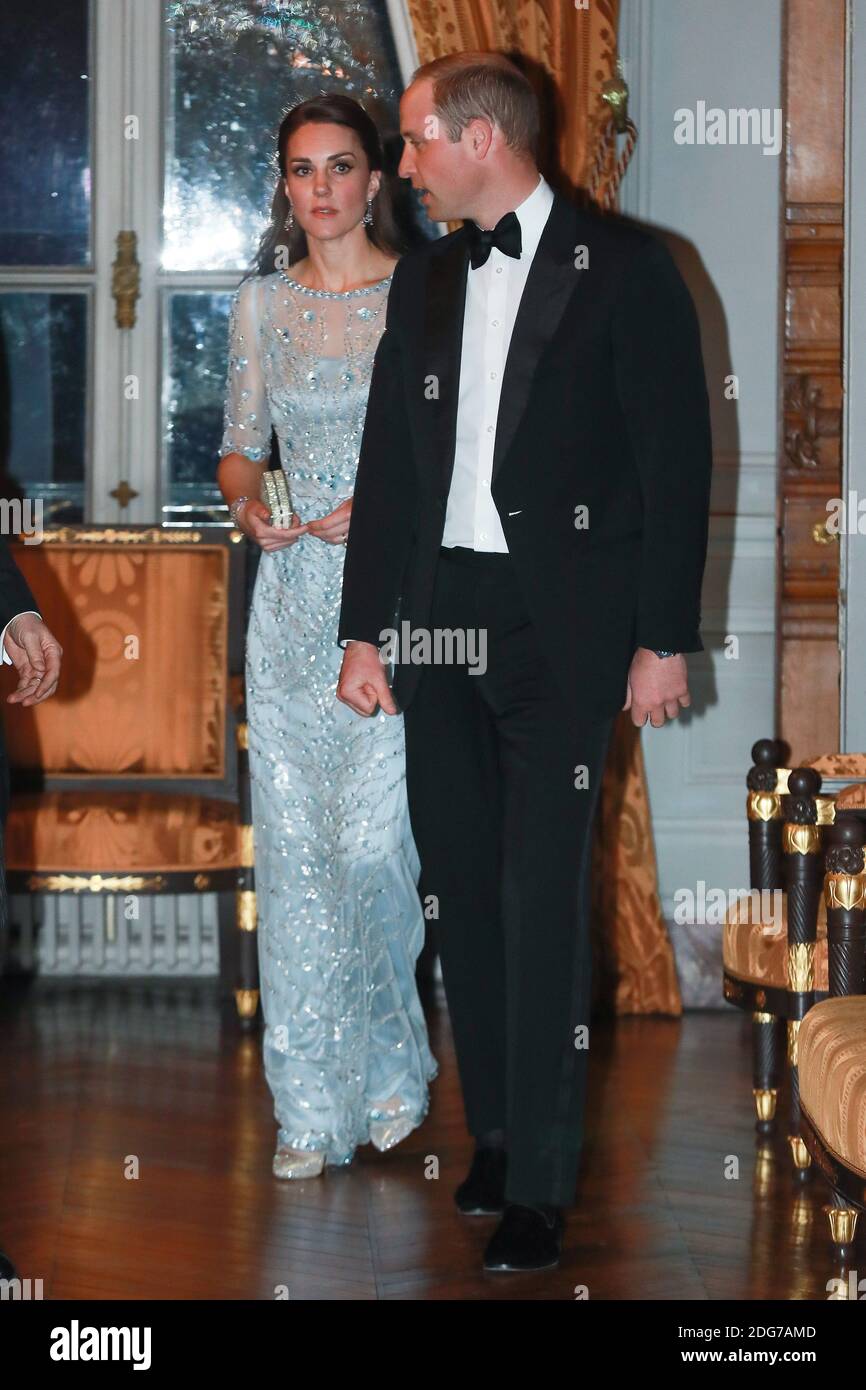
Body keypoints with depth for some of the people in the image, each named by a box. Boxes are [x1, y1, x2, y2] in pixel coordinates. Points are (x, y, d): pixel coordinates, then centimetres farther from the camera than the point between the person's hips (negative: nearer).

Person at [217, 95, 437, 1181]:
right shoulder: (262, 304, 10)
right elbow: (241, 447, 15)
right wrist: (248, 501, -7)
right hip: (292, 592, 3)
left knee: (375, 841, -6)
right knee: (294, 848, 1)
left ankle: (389, 1062, 18)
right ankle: (313, 1103, 9)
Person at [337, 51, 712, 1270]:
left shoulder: (624, 268, -4)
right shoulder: (427, 277, 13)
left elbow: (676, 459, -5)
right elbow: (390, 462, 14)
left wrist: (664, 639, -9)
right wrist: (365, 631, 9)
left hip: (561, 626, -5)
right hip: (440, 620, 6)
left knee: (543, 902, -7)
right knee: (464, 886, 8)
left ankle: (539, 1188, -2)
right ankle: (496, 1129, 22)